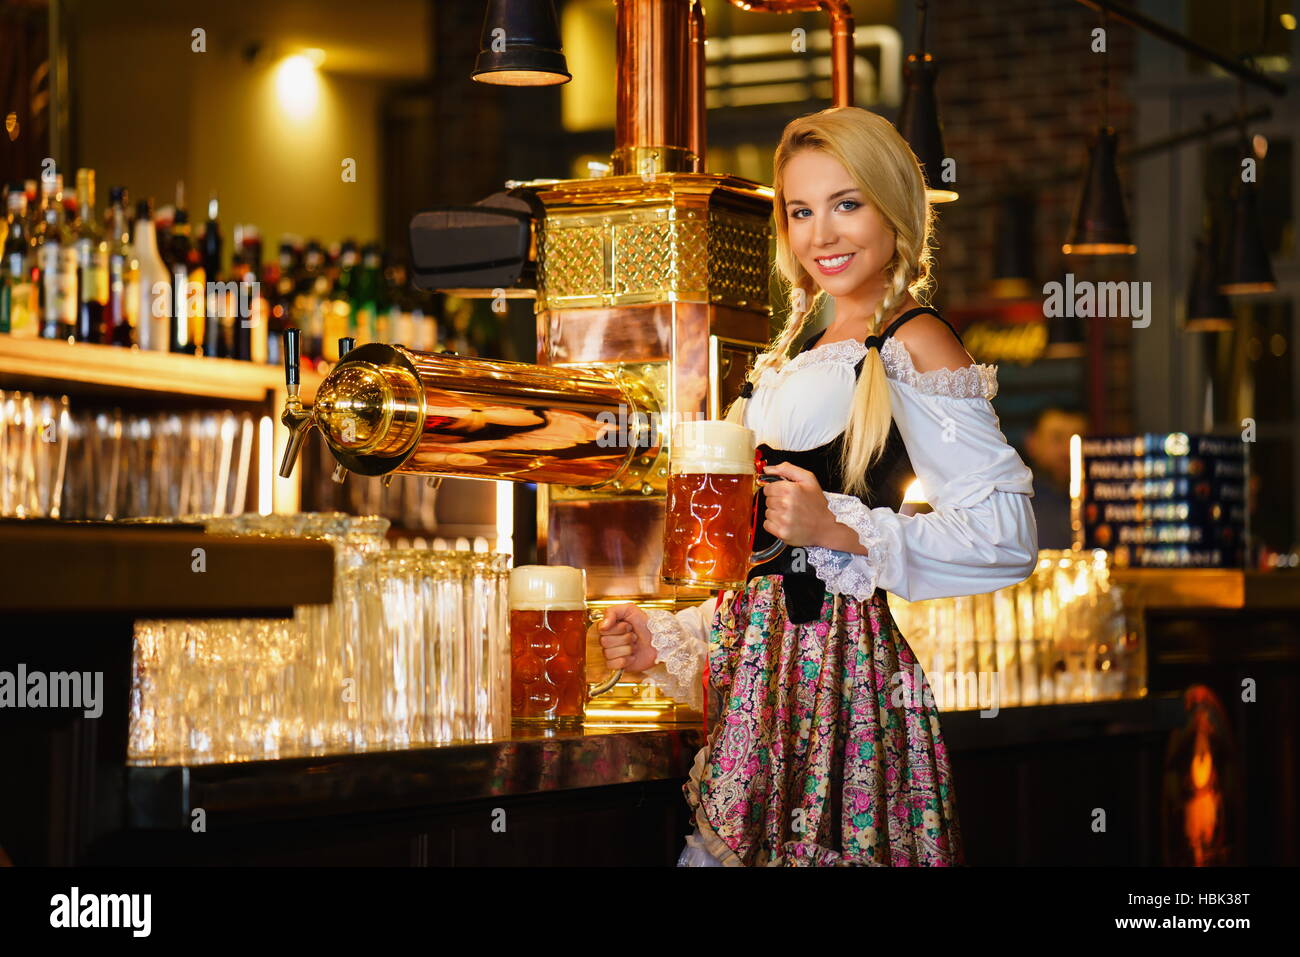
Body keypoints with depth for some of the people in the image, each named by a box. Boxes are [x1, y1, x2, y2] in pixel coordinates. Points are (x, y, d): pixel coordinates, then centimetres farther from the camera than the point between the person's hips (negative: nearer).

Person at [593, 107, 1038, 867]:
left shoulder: (912, 346, -8)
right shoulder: (809, 350, 19)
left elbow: (1007, 538, -17)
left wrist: (841, 529, -19)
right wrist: (664, 639, 15)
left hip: (838, 657, -8)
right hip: (767, 674, 8)